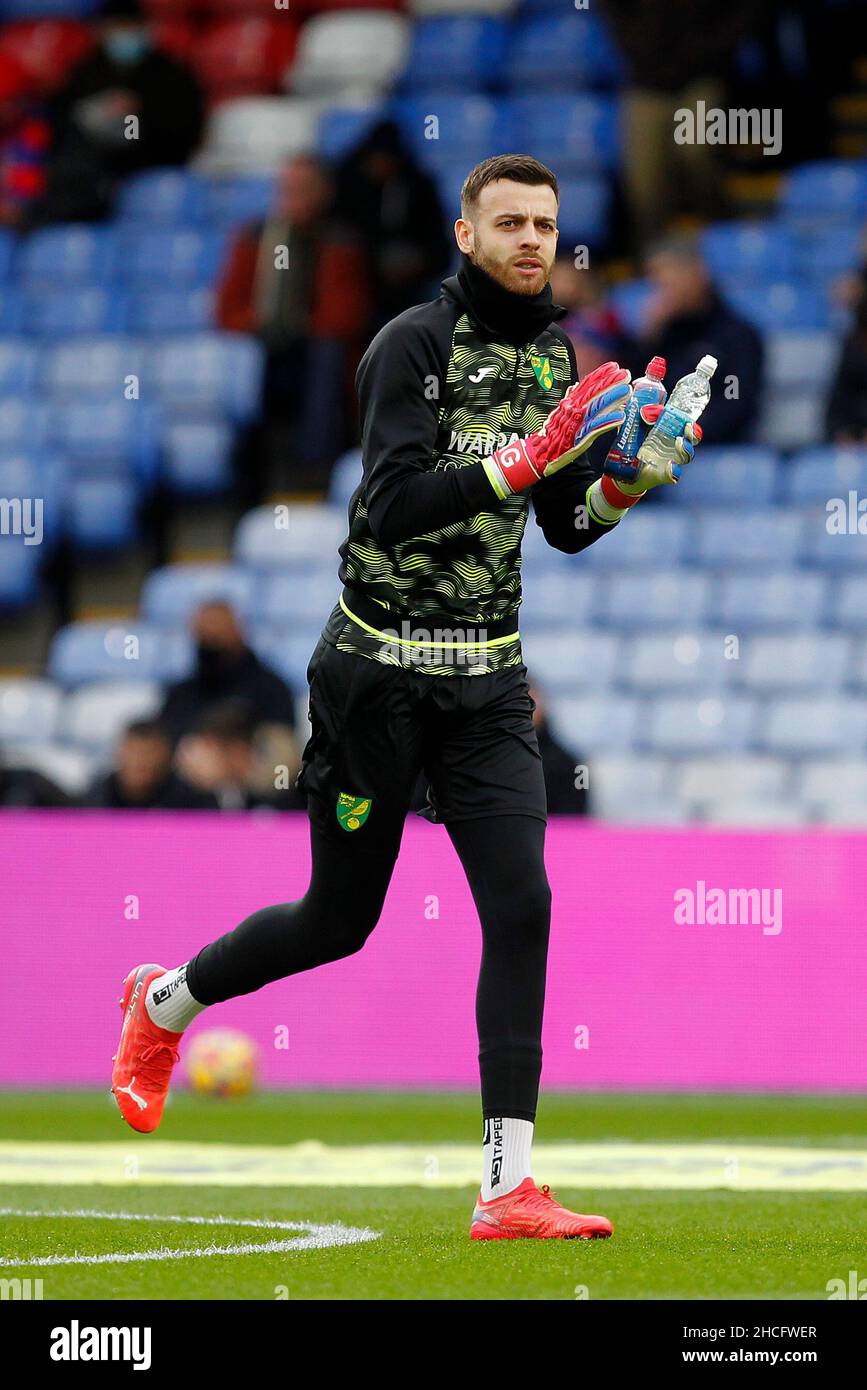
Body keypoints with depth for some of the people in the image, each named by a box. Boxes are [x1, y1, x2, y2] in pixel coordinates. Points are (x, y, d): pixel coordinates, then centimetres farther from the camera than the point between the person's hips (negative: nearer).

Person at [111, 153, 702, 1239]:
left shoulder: (553, 355, 9)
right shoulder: (415, 345, -13)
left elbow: (569, 528, 14)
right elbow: (395, 507, -23)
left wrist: (628, 484, -5)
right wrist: (525, 459, -30)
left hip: (486, 680, 5)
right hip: (379, 671, -5)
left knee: (521, 906, -10)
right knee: (339, 921, 7)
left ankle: (507, 1190, -11)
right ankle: (162, 1006, 37)